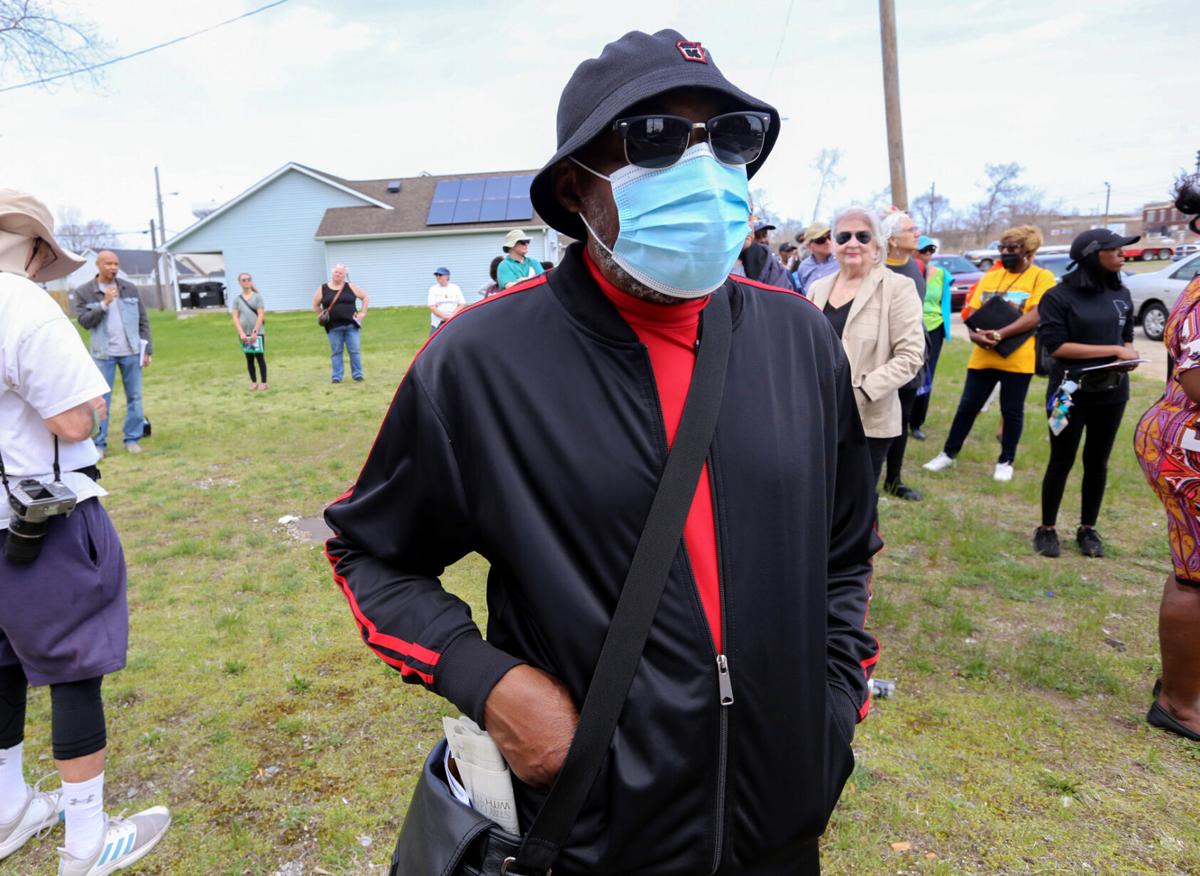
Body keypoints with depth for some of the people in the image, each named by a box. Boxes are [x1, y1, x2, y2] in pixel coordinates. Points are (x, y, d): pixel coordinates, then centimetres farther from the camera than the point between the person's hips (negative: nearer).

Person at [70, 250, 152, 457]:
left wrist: (147, 350, 2)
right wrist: (104, 303, -18)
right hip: (103, 355, -2)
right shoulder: (83, 292, 0)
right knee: (101, 400, 2)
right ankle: (99, 443, 8)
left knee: (134, 397, 5)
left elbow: (143, 321, 6)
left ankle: (132, 439, 15)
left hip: (131, 353, 2)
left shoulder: (130, 289, 5)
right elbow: (84, 321, -7)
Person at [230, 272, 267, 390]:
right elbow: (235, 317, 2)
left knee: (260, 357, -2)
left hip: (257, 333, -3)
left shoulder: (257, 296, -1)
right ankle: (254, 382, 17)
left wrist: (255, 332, -14)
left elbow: (261, 315, -6)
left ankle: (263, 382, 5)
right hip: (244, 334, 3)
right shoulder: (237, 299, 6)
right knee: (249, 359, 9)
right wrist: (241, 333, -11)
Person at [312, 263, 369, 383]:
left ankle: (357, 375, 9)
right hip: (333, 327, 1)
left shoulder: (350, 287, 3)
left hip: (351, 325, -1)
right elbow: (315, 305, 16)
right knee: (336, 352, 5)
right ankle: (336, 377, 10)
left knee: (355, 351, 0)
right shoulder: (323, 289, 5)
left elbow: (365, 297, 10)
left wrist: (362, 313, 2)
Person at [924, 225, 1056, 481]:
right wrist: (975, 334, -14)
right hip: (983, 356, 4)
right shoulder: (990, 277, 12)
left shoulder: (1042, 277, -3)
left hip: (1018, 358, -4)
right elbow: (972, 311, 8)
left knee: (1012, 411, 6)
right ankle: (948, 454, 19)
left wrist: (999, 334, -24)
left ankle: (1006, 462, 20)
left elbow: (1036, 316, -15)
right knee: (967, 406, 8)